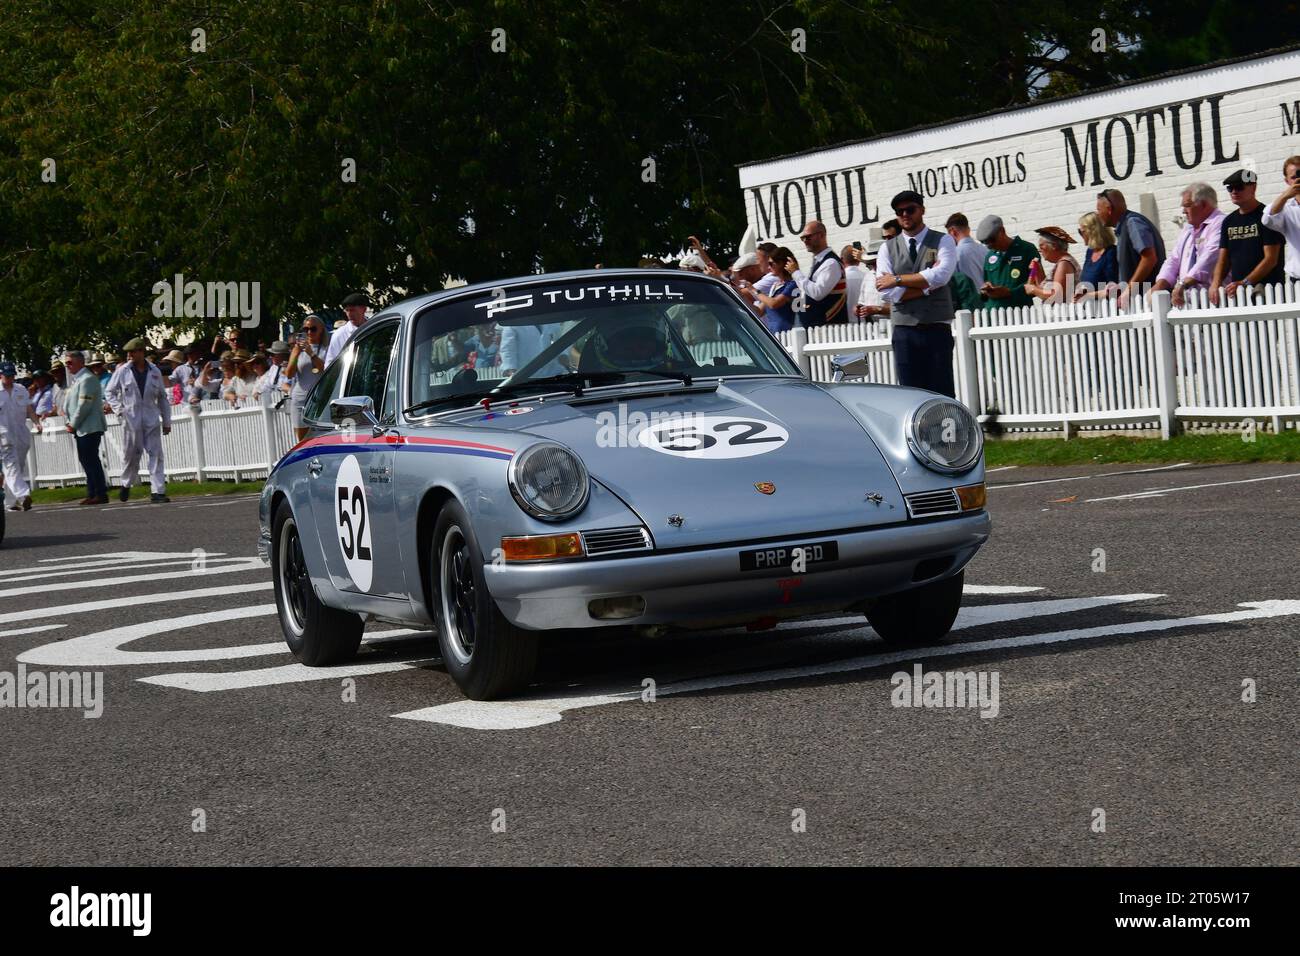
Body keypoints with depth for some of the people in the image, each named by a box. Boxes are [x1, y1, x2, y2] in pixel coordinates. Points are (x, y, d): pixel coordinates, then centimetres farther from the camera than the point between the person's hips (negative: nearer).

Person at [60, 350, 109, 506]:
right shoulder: (75, 380, 17)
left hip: (89, 428, -10)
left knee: (91, 461, -9)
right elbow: (71, 404, 22)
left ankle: (101, 494, -7)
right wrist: (70, 423, 10)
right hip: (81, 429, 10)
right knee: (86, 461, 12)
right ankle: (92, 493, 16)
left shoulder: (87, 379, -13)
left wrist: (73, 424, -13)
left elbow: (84, 406, -18)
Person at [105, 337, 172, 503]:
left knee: (156, 455, -5)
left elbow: (162, 397, 11)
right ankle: (126, 484, 30)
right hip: (131, 419, -1)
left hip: (151, 419, 1)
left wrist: (166, 421, 10)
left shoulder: (154, 372, 5)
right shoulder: (123, 371, 1)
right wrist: (119, 410, -6)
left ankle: (157, 491, -6)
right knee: (130, 455, 7)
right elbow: (110, 392, 9)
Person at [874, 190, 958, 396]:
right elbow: (886, 292, -2)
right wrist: (927, 284, -8)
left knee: (943, 394, -3)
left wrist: (898, 280, -8)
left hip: (937, 327, -2)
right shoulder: (888, 248, 11)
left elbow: (941, 275, -14)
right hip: (904, 330, 2)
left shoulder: (943, 241, 5)